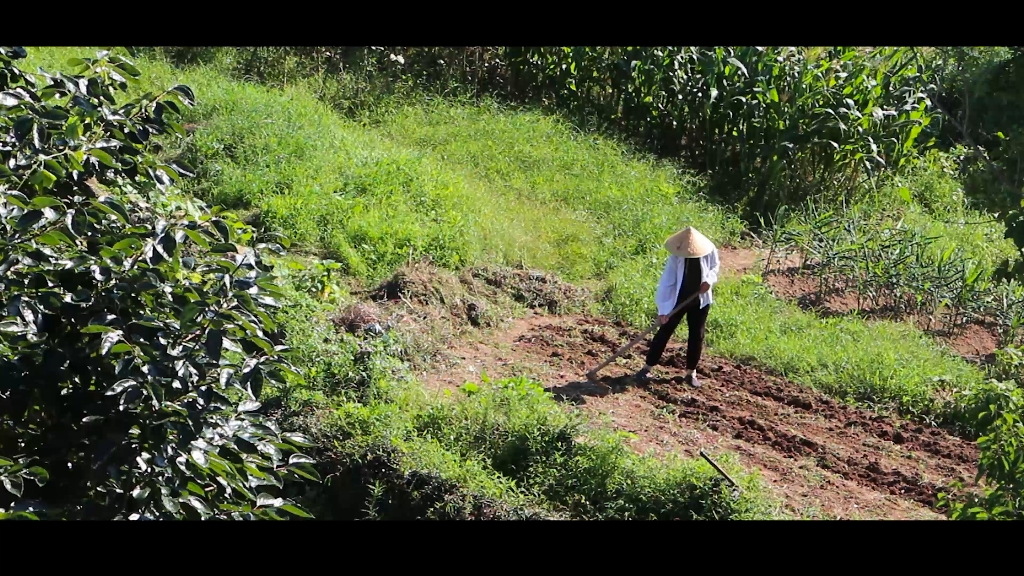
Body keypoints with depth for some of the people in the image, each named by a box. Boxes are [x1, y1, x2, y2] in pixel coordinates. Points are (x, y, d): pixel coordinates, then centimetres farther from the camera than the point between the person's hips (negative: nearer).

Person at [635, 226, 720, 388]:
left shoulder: (709, 251, -15)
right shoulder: (676, 257, -21)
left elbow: (715, 267, 5)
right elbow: (667, 281, -20)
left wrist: (709, 280, -17)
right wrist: (663, 308, -22)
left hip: (700, 301, 2)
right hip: (678, 300, -2)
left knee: (696, 336, 8)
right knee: (665, 332, 2)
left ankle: (691, 372, 21)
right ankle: (647, 368, 10)